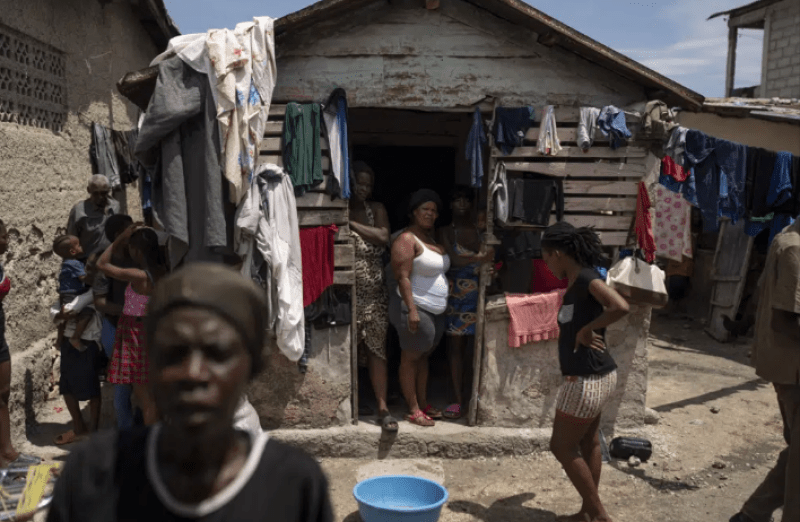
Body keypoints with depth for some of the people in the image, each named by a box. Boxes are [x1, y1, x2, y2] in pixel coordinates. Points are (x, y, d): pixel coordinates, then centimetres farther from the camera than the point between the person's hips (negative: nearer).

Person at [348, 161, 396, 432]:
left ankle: (383, 407, 6)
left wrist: (352, 224, -11)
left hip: (374, 294, 2)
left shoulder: (376, 209, 8)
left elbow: (383, 237, -9)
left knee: (377, 349, 1)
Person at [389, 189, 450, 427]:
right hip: (416, 308, -9)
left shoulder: (432, 237, 13)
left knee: (423, 356, 16)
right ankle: (414, 410, 8)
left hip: (435, 310, 9)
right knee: (410, 358, 1)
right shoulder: (407, 240, -14)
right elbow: (403, 277, -20)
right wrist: (412, 310, -25)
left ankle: (423, 403, 26)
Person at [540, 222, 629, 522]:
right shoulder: (576, 283, 8)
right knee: (587, 444, 19)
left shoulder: (586, 278, -19)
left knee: (563, 446, 4)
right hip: (593, 376, 10)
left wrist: (587, 330, -22)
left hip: (587, 380, -10)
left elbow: (621, 307, -32)